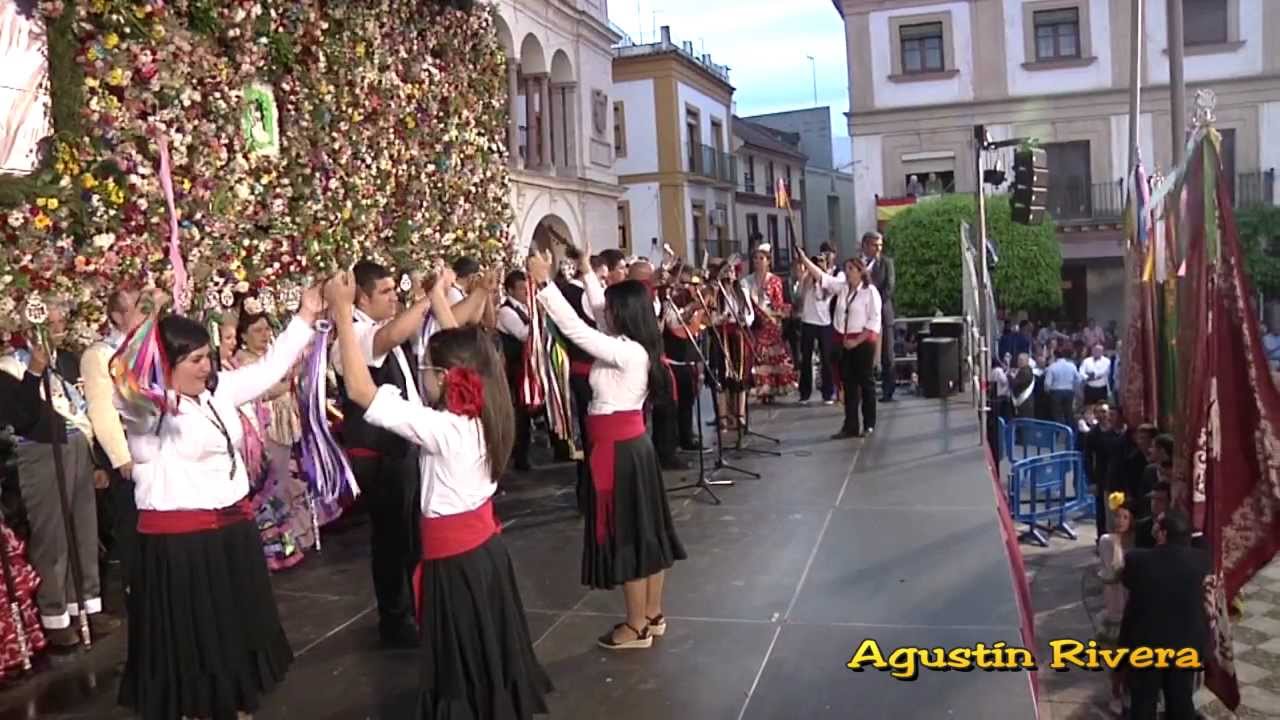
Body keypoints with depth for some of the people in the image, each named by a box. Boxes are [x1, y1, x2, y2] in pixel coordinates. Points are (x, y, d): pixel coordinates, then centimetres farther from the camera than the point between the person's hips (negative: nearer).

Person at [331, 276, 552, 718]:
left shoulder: (441, 428, -24)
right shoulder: (483, 417, -2)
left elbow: (360, 390, -25)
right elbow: (461, 349, 13)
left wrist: (343, 312, -20)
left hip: (454, 557, -8)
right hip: (486, 546, 8)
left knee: (461, 660, 7)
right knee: (489, 647, 21)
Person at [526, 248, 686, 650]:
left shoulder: (625, 352, -21)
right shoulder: (637, 346, 5)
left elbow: (575, 329, -25)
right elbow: (600, 305, 18)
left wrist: (544, 283, -23)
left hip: (618, 449, -10)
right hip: (634, 443, 10)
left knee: (626, 534, 0)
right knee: (645, 528, 15)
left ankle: (637, 627, 12)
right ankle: (653, 615, 27)